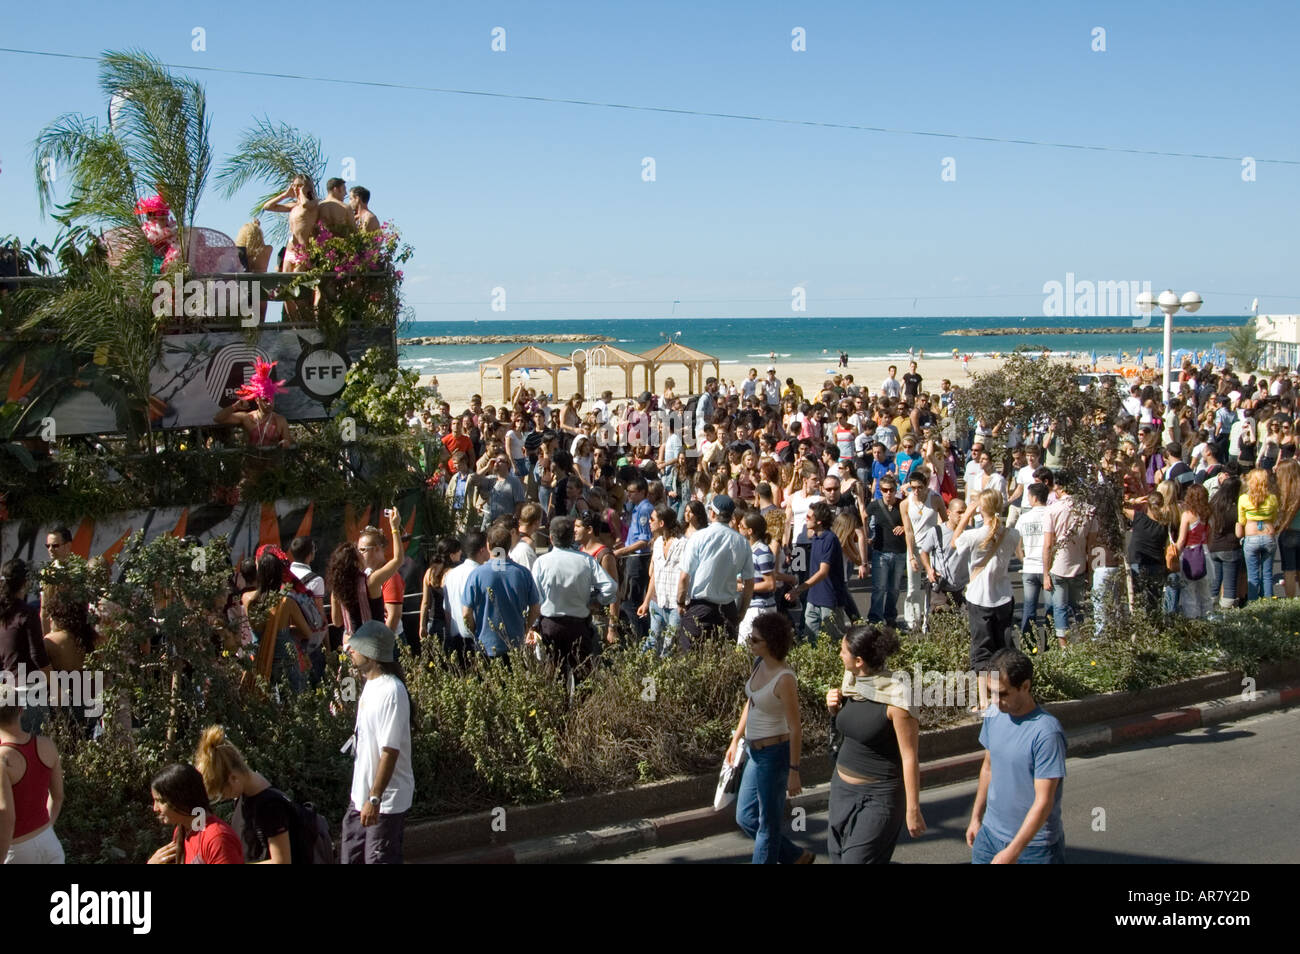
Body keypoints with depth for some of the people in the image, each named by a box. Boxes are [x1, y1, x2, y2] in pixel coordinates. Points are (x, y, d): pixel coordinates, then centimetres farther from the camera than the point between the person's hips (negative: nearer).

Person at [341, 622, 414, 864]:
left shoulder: (391, 692, -23)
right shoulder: (370, 685, 7)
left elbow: (390, 751, -25)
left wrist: (374, 798, -25)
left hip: (386, 799, -9)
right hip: (361, 794, 9)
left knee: (380, 860, 2)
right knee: (350, 857, 18)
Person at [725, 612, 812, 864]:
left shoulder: (784, 679, -23)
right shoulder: (760, 664, 1)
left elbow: (795, 728, -19)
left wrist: (793, 771, -18)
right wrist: (735, 740, 18)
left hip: (774, 754, -9)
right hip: (756, 753, 9)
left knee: (768, 824, 6)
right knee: (745, 818, 18)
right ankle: (796, 857, 33)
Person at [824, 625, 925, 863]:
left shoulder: (895, 698, -21)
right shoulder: (850, 683, 1)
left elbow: (909, 757, -17)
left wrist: (913, 810, -15)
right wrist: (834, 709, -3)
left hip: (877, 797, -8)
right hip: (842, 788, 8)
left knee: (857, 859, -7)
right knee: (838, 857, 14)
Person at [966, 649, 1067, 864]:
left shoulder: (1047, 732, -22)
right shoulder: (994, 716, -2)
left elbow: (1043, 802, -21)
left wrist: (1012, 852, -22)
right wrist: (976, 818, 17)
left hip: (1034, 844, -6)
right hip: (989, 833, 6)